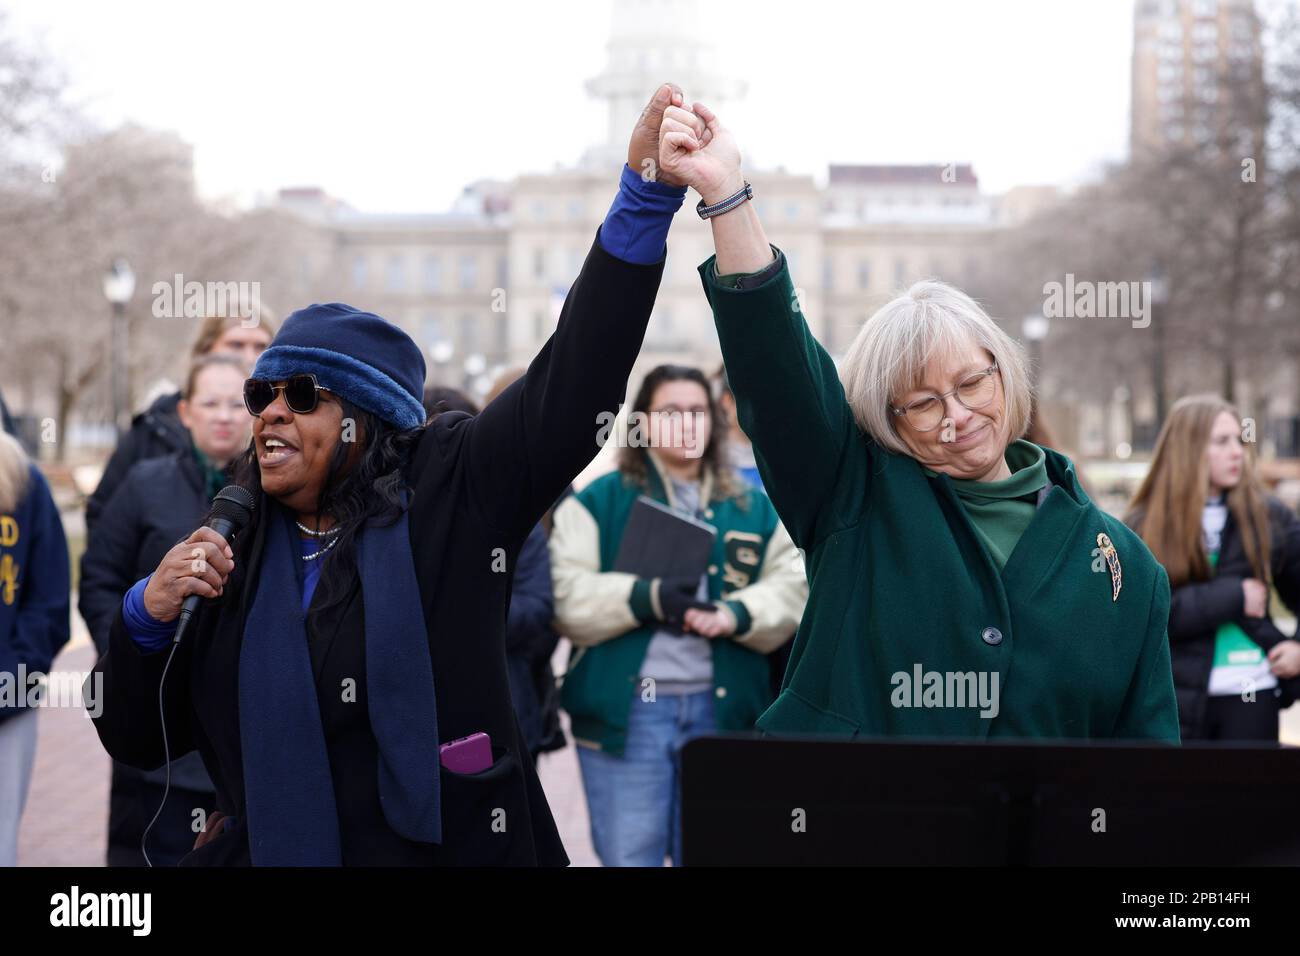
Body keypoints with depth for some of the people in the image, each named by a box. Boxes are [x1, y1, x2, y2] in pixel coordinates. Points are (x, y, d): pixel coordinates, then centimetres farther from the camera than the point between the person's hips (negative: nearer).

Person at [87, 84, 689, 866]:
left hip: (453, 846, -3)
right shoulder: (230, 549, 3)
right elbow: (137, 739, 8)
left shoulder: (453, 489, -7)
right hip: (265, 848, 3)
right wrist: (148, 616, -11)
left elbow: (575, 377, -17)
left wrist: (644, 190, -25)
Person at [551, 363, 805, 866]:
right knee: (629, 856, -2)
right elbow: (567, 596, -5)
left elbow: (790, 587, 5)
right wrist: (647, 597, -19)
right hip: (625, 710, -3)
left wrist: (737, 614, -15)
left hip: (722, 709, 3)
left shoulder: (754, 508, 16)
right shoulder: (597, 502, 6)